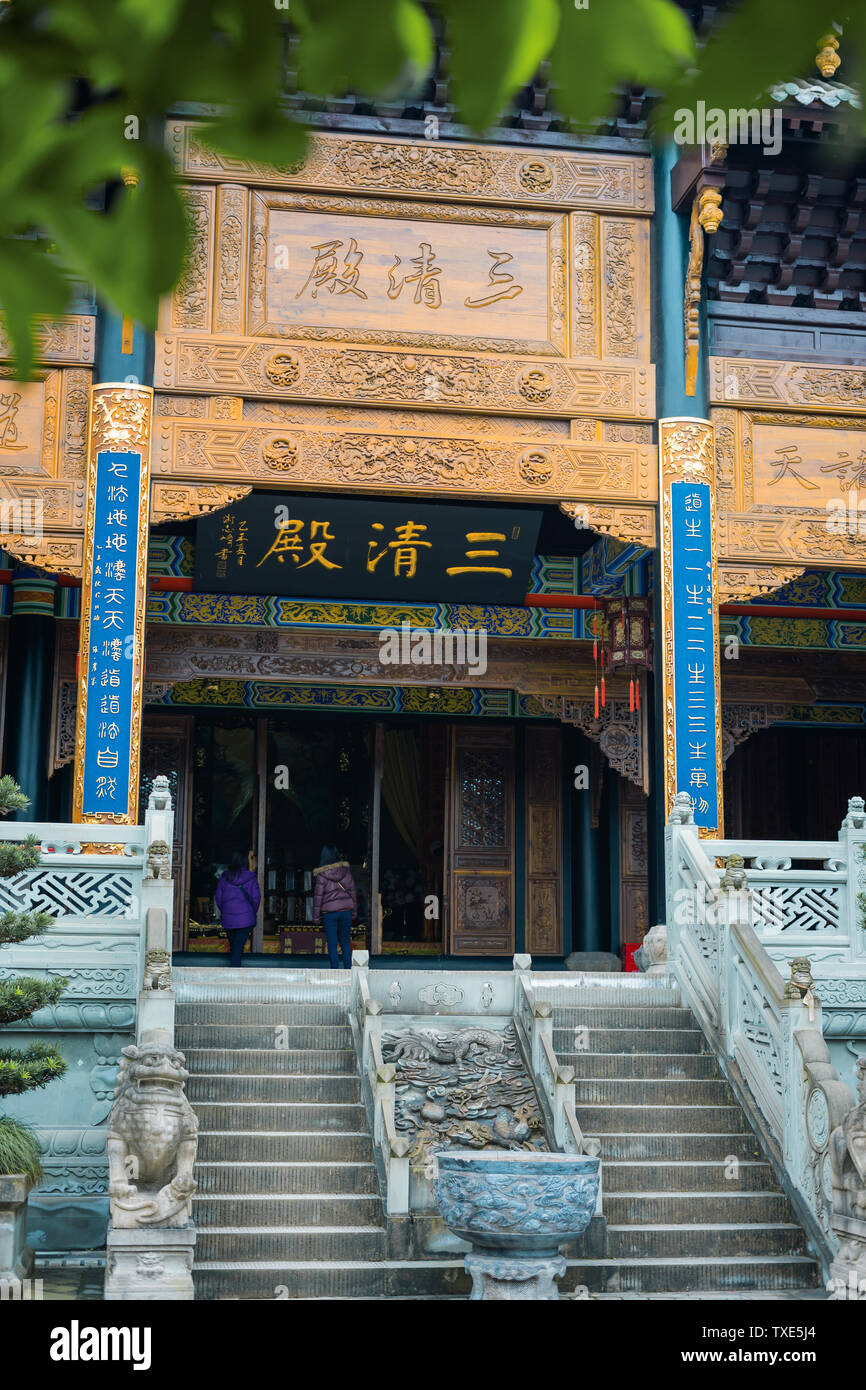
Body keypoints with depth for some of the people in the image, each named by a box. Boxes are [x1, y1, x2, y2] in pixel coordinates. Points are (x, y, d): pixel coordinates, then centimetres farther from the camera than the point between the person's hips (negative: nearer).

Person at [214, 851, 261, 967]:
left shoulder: (225, 877, 2)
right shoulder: (251, 878, -5)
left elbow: (218, 897, 6)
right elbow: (256, 897, -5)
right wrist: (253, 912, 11)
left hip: (228, 918, 3)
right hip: (245, 918, -3)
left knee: (233, 947, 17)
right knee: (238, 948, -5)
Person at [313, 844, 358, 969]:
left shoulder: (321, 875, -8)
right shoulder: (346, 870, 1)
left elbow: (318, 896, -6)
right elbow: (352, 891, 6)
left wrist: (316, 916, 2)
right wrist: (354, 912, 14)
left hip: (329, 912, -3)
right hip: (346, 909, 3)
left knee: (332, 944, 4)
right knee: (345, 942, 13)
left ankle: (335, 970, 1)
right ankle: (348, 969, 9)